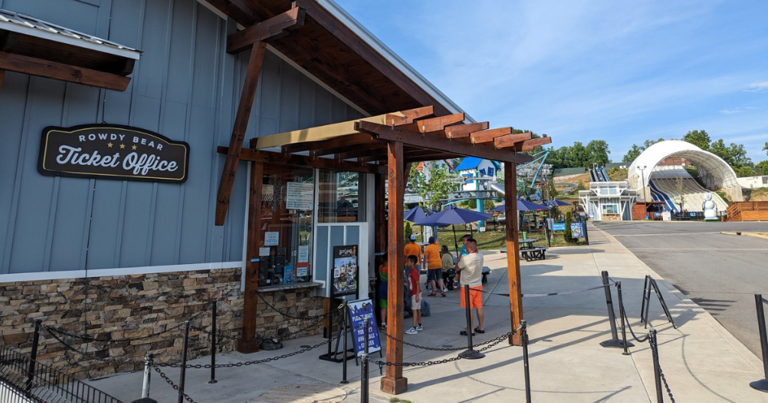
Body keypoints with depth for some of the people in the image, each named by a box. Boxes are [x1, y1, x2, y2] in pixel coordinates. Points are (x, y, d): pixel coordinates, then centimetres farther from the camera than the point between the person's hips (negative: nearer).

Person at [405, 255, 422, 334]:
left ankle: (414, 328, -4)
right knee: (418, 309, 15)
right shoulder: (411, 271, 11)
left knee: (415, 309, -7)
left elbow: (417, 284, -20)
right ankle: (419, 326, 25)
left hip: (415, 293, -9)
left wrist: (417, 295, -21)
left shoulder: (414, 271, -19)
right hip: (413, 293, 9)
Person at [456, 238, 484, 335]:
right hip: (478, 285, 6)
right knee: (479, 307, 15)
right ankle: (480, 327, 26)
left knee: (469, 309, 4)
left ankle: (470, 330, 12)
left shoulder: (465, 258, -25)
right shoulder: (480, 256, -3)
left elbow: (457, 268, -10)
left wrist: (459, 257, 2)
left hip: (468, 287, -6)